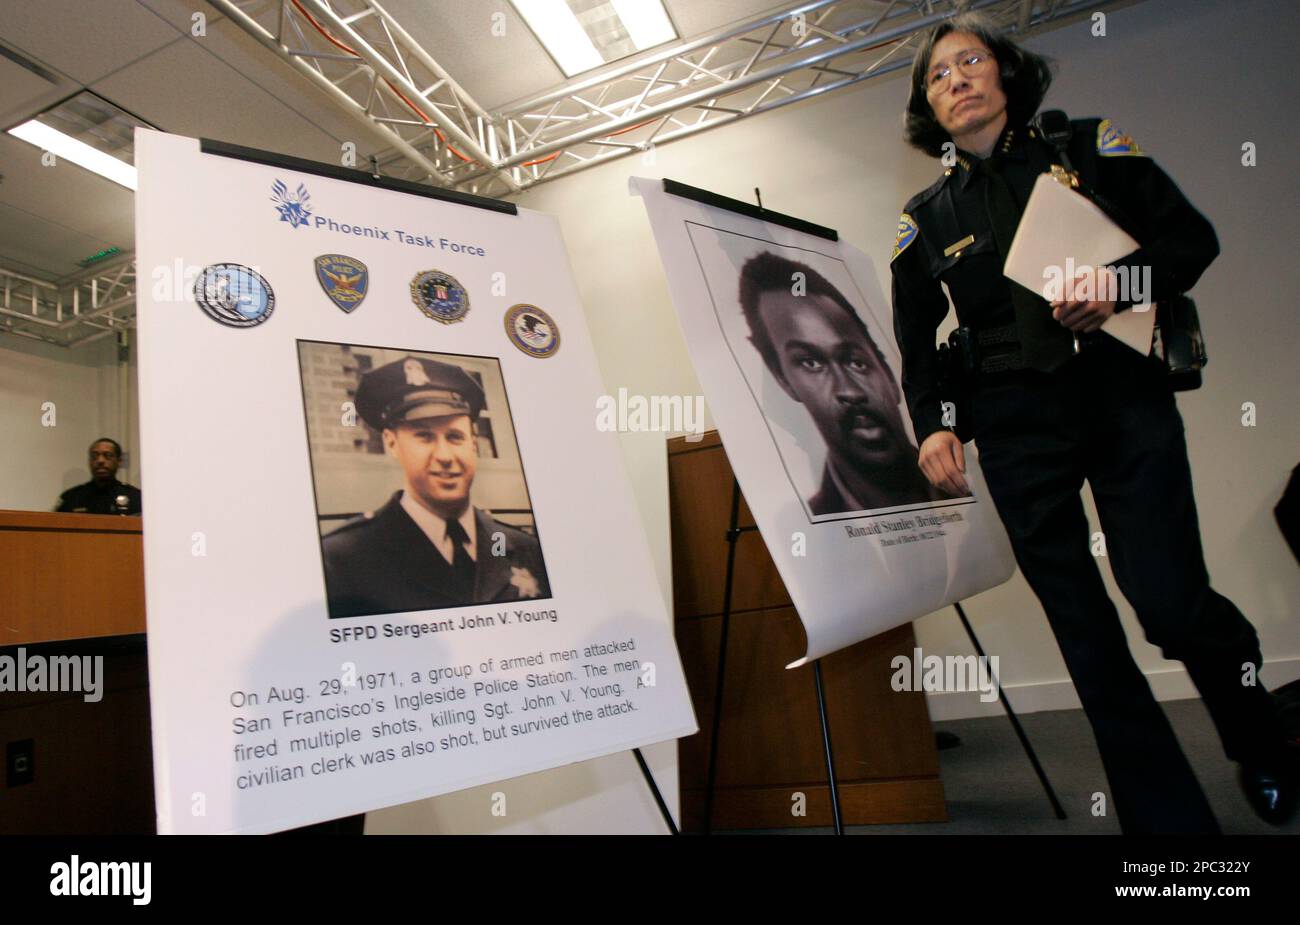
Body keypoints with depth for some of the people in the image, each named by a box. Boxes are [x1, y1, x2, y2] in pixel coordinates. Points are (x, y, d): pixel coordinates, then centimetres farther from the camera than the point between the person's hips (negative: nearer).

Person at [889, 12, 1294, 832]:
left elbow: (1193, 236, 5)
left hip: (1125, 400, -1)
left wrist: (1122, 278, -16)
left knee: (1169, 600, -11)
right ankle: (1171, 814, 15)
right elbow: (917, 345, 11)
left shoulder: (1088, 146, 10)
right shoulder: (925, 219, 12)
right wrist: (933, 424, -6)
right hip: (1017, 430, 2)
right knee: (1083, 627, -1)